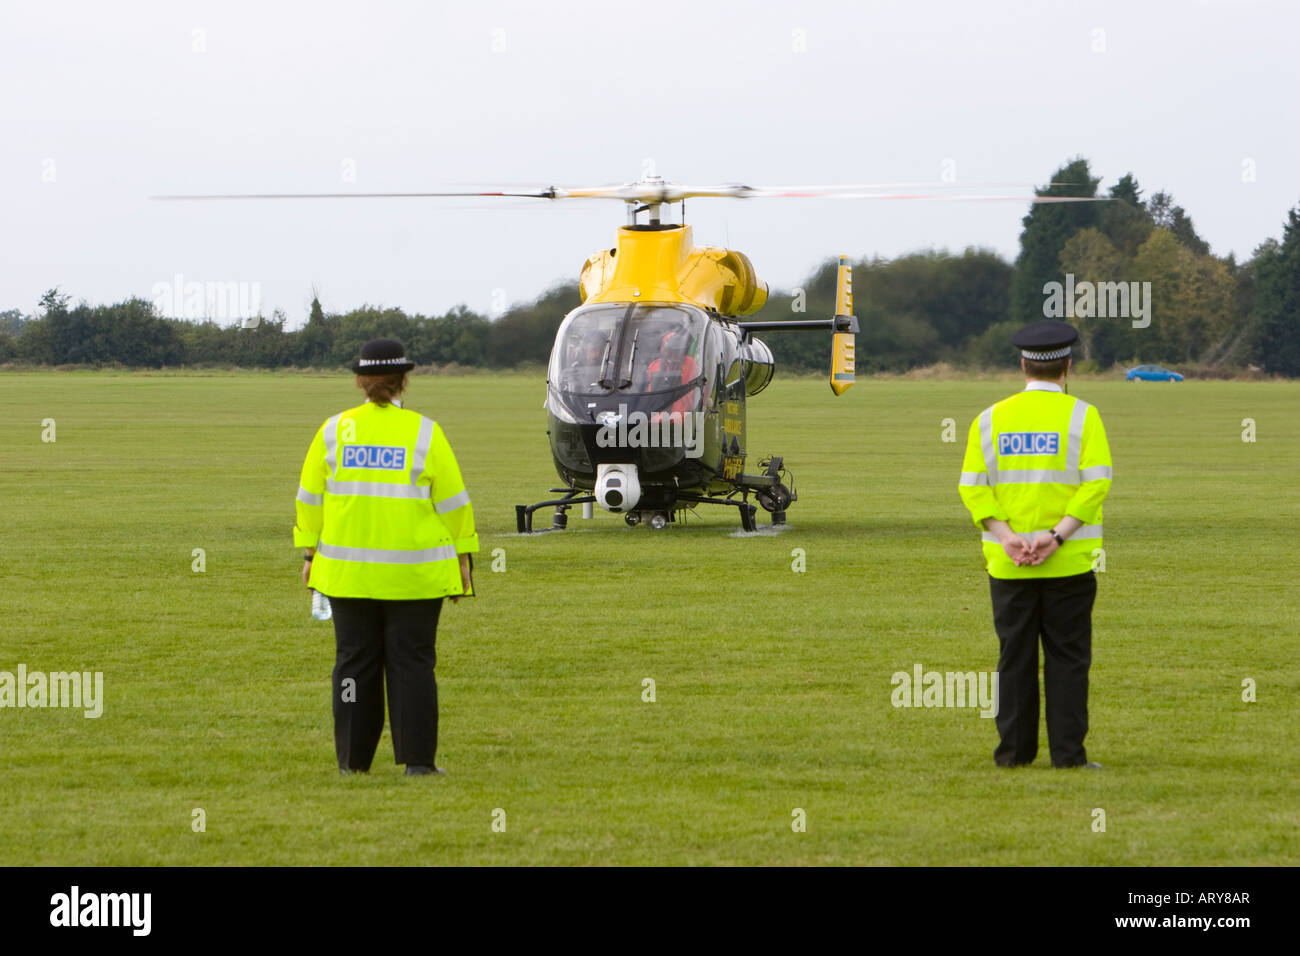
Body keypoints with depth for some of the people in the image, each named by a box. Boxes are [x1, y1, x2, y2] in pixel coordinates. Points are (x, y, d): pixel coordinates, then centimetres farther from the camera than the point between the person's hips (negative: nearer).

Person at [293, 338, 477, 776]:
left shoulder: (334, 430, 2)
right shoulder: (423, 432, -4)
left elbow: (311, 497, 4)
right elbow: (452, 501, -2)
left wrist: (310, 551, 11)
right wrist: (462, 559, 4)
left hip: (348, 572, 2)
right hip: (414, 574, -2)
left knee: (354, 661, 7)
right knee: (411, 662, 2)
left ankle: (353, 758, 10)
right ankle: (416, 758, 1)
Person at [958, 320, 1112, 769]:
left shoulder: (990, 418, 6)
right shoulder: (1081, 416, -2)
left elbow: (973, 487, -2)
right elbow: (1096, 483, -13)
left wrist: (1007, 535, -10)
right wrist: (1057, 535, -17)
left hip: (1007, 564, 2)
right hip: (1069, 564, -2)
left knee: (1015, 656, 9)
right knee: (1067, 657, 2)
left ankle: (1014, 750, 10)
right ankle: (1067, 753, 0)